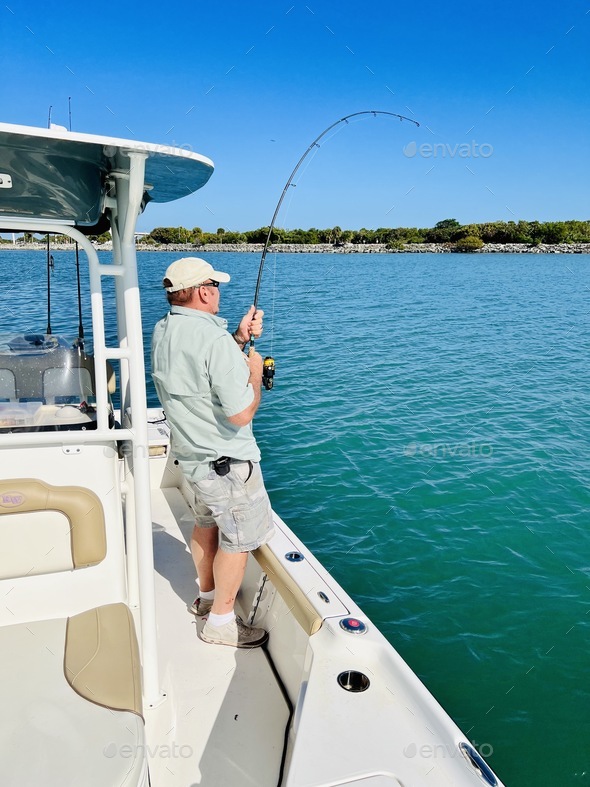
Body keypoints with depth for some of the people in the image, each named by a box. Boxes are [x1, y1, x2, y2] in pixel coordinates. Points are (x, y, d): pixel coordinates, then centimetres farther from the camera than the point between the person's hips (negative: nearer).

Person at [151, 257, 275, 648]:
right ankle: (221, 621, 22)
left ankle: (207, 595, 44)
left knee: (207, 523, 26)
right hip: (227, 461, -9)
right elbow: (241, 413, -27)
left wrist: (239, 339, 5)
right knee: (238, 538, 8)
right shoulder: (214, 339, -27)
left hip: (191, 454, 9)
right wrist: (255, 370, -11)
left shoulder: (163, 333, 2)